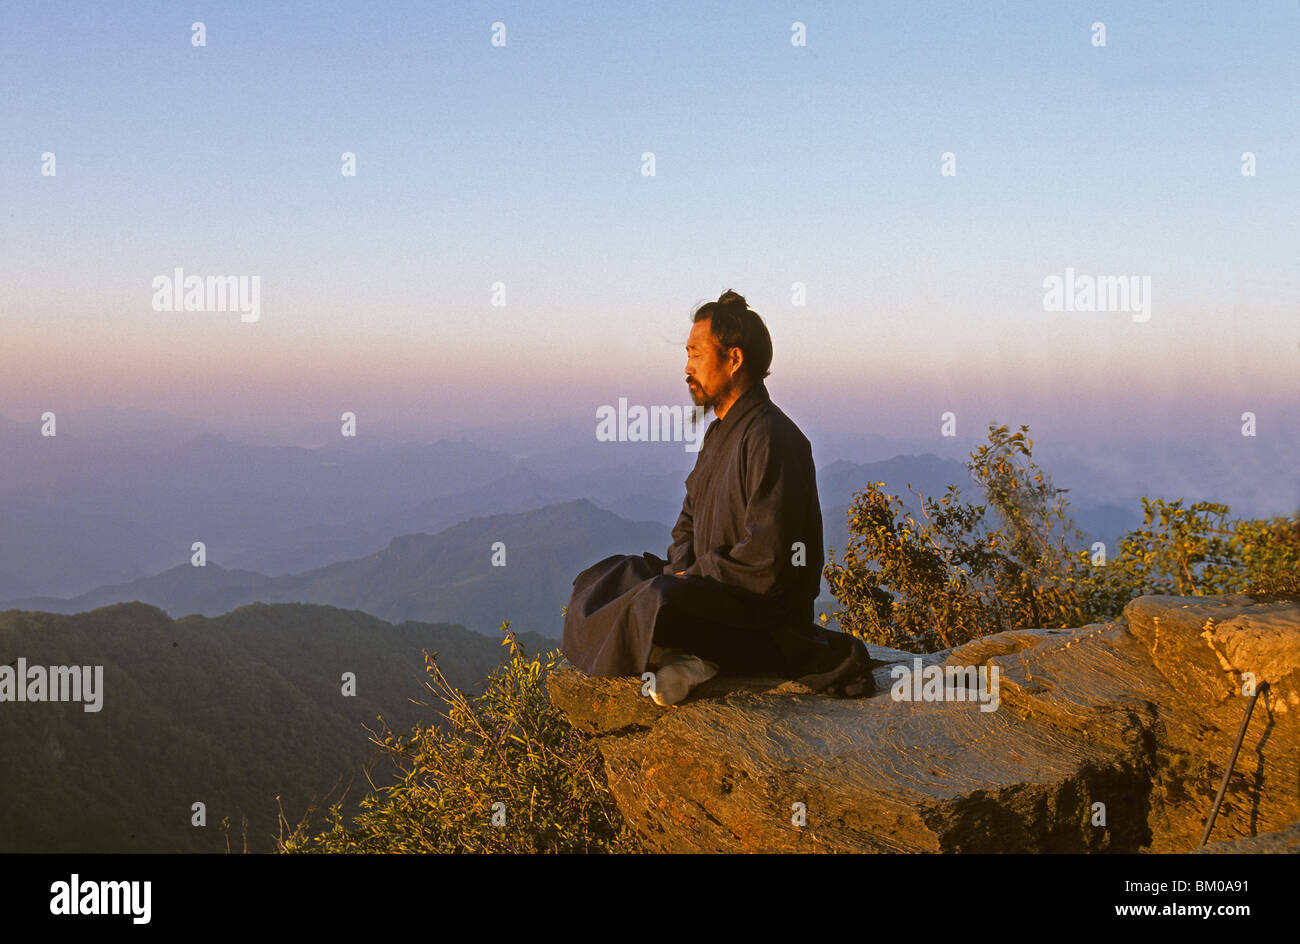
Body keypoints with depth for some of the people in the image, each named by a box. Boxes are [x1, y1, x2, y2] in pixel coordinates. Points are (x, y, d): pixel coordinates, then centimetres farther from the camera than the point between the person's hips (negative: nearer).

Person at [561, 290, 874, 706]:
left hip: (767, 611, -11)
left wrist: (692, 577, -12)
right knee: (605, 576, 6)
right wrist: (681, 570, 3)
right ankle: (686, 656, -12)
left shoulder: (772, 439, -18)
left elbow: (767, 561, -24)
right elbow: (688, 523, 23)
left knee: (659, 603, -36)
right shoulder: (720, 431, 15)